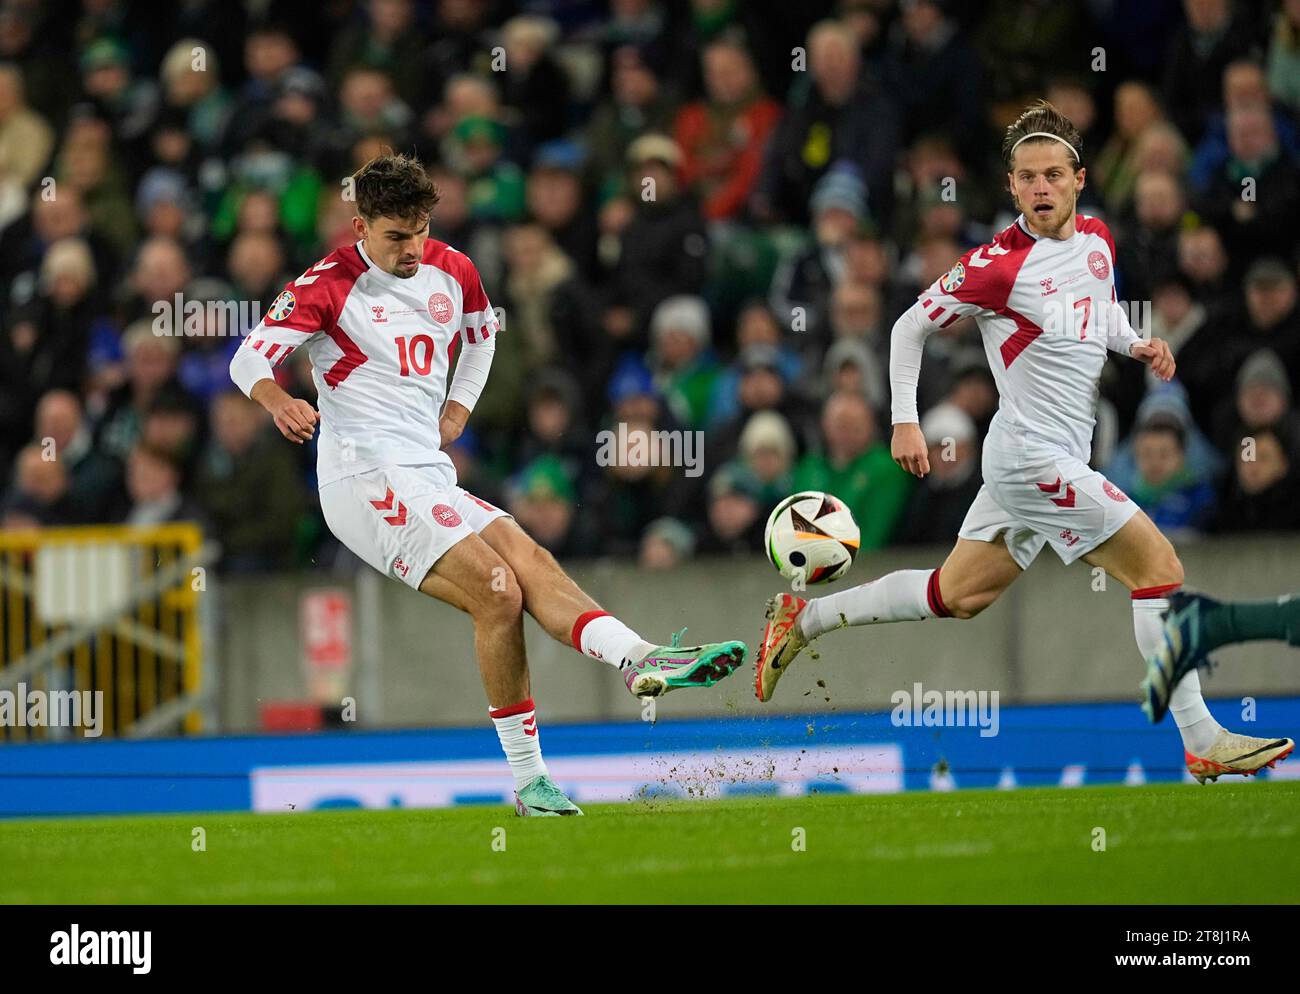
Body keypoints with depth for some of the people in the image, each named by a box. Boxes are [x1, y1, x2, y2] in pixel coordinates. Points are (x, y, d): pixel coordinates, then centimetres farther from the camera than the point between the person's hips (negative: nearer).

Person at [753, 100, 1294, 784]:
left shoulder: (1097, 239, 6)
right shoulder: (997, 264, -15)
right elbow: (911, 326, -5)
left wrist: (1136, 345, 5)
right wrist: (905, 422, -7)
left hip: (1060, 458, 9)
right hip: (1033, 455, -9)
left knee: (959, 596, 18)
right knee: (1160, 567, -12)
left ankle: (802, 619, 28)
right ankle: (1202, 742, -10)